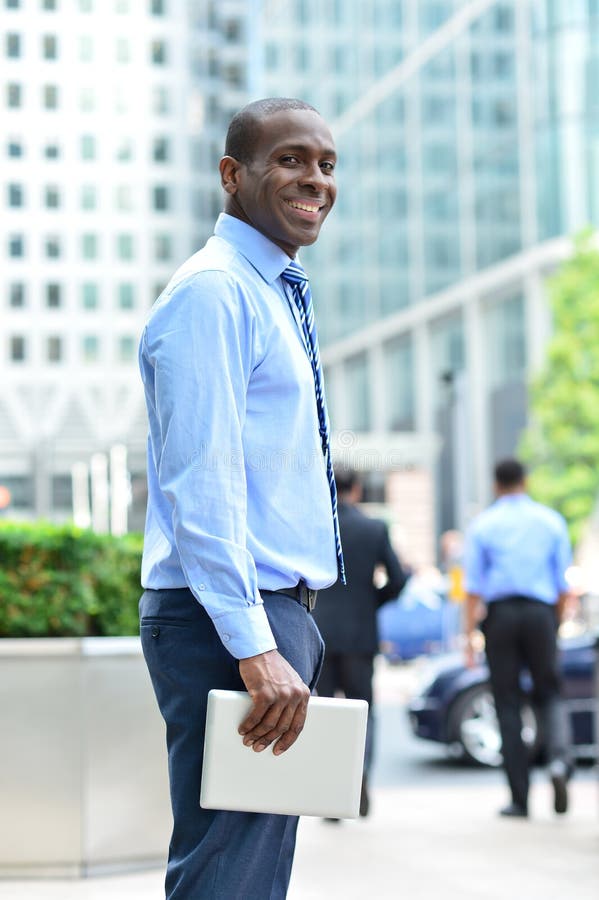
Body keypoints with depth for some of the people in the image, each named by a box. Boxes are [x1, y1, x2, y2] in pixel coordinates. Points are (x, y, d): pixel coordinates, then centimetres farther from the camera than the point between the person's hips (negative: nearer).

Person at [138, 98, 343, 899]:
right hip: (226, 621, -10)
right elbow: (200, 484, -20)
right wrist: (254, 648, -25)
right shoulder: (213, 291, -11)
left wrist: (287, 637, 19)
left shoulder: (276, 294, 19)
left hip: (275, 614, 10)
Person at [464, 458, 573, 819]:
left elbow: (473, 587, -1)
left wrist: (469, 636, -2)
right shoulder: (551, 521, 8)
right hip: (540, 613, 1)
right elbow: (563, 584, 7)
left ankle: (520, 799, 3)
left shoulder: (482, 525, 5)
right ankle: (560, 758, -17)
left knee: (508, 704, 4)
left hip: (500, 616, 0)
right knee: (550, 693, 13)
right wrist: (556, 626, 17)